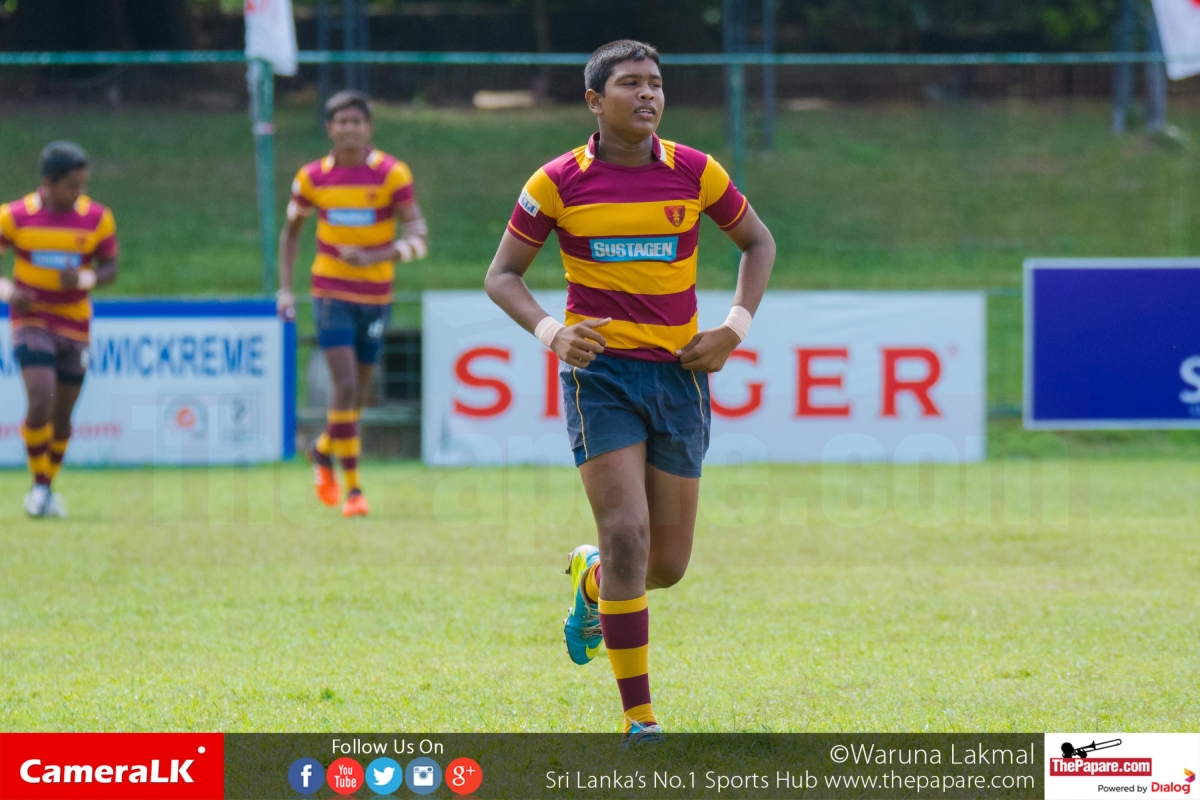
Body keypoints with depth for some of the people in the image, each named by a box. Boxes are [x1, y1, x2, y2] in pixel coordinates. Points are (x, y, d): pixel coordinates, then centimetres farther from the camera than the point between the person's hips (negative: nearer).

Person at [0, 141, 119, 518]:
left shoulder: (97, 218, -5)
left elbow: (109, 268, 1)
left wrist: (85, 280, -21)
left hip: (74, 325, 3)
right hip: (32, 320, -2)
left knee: (62, 415, 8)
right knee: (40, 401, -19)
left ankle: (47, 489, 28)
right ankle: (39, 486, -3)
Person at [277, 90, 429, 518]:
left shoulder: (392, 173, -8)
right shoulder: (312, 177, -1)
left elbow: (419, 237, -14)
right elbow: (291, 230, 15)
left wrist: (376, 257, -31)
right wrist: (285, 287, 7)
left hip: (377, 296, 1)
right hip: (331, 293, -1)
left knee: (359, 392, 10)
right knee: (346, 386, -15)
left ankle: (323, 451, 40)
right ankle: (352, 489, -9)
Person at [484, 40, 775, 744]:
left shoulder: (696, 173, 1)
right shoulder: (559, 183, -4)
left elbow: (759, 242, 15)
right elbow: (502, 275, 4)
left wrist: (736, 329, 1)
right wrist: (551, 333, -15)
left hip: (679, 372, 3)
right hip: (600, 370, -3)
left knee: (667, 564, 5)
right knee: (626, 535, -18)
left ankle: (591, 581, 43)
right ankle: (638, 713, -11)